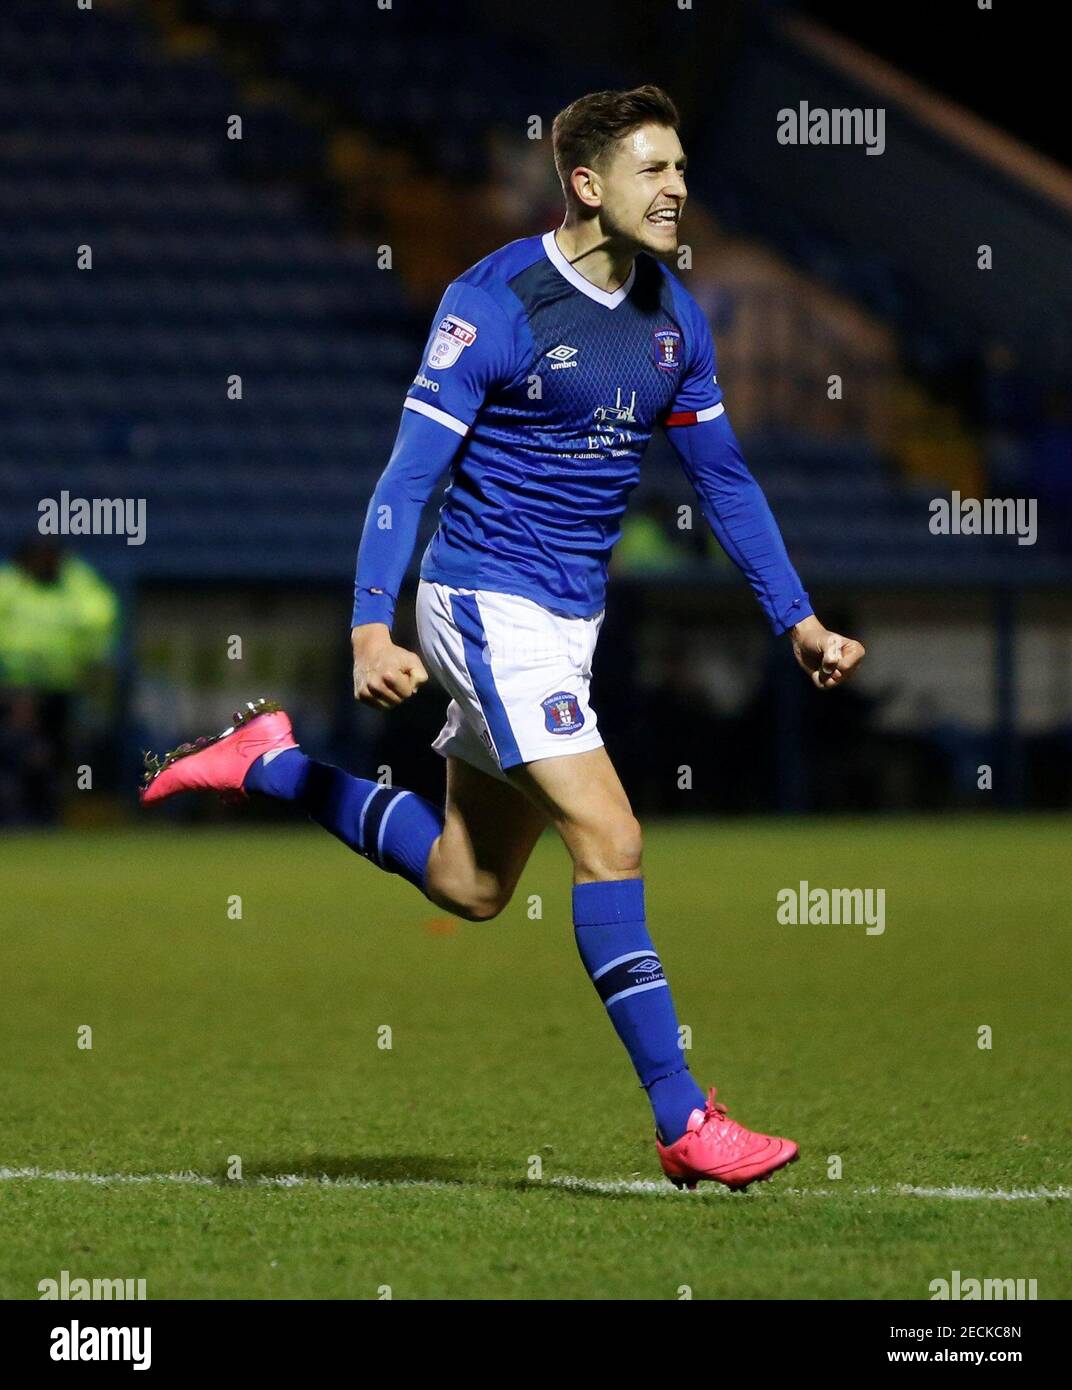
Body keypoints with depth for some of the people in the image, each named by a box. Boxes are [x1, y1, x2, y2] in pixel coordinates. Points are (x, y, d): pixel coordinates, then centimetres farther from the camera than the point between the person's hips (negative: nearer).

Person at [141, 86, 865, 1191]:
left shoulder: (672, 318, 6)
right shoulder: (494, 302, -16)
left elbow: (723, 477, 16)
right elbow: (410, 470, -16)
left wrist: (797, 620, 10)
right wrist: (371, 630, -25)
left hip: (571, 619, 8)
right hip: (489, 602, -8)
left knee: (469, 886, 12)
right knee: (609, 838, -17)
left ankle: (271, 764, 30)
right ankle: (683, 1122, -14)